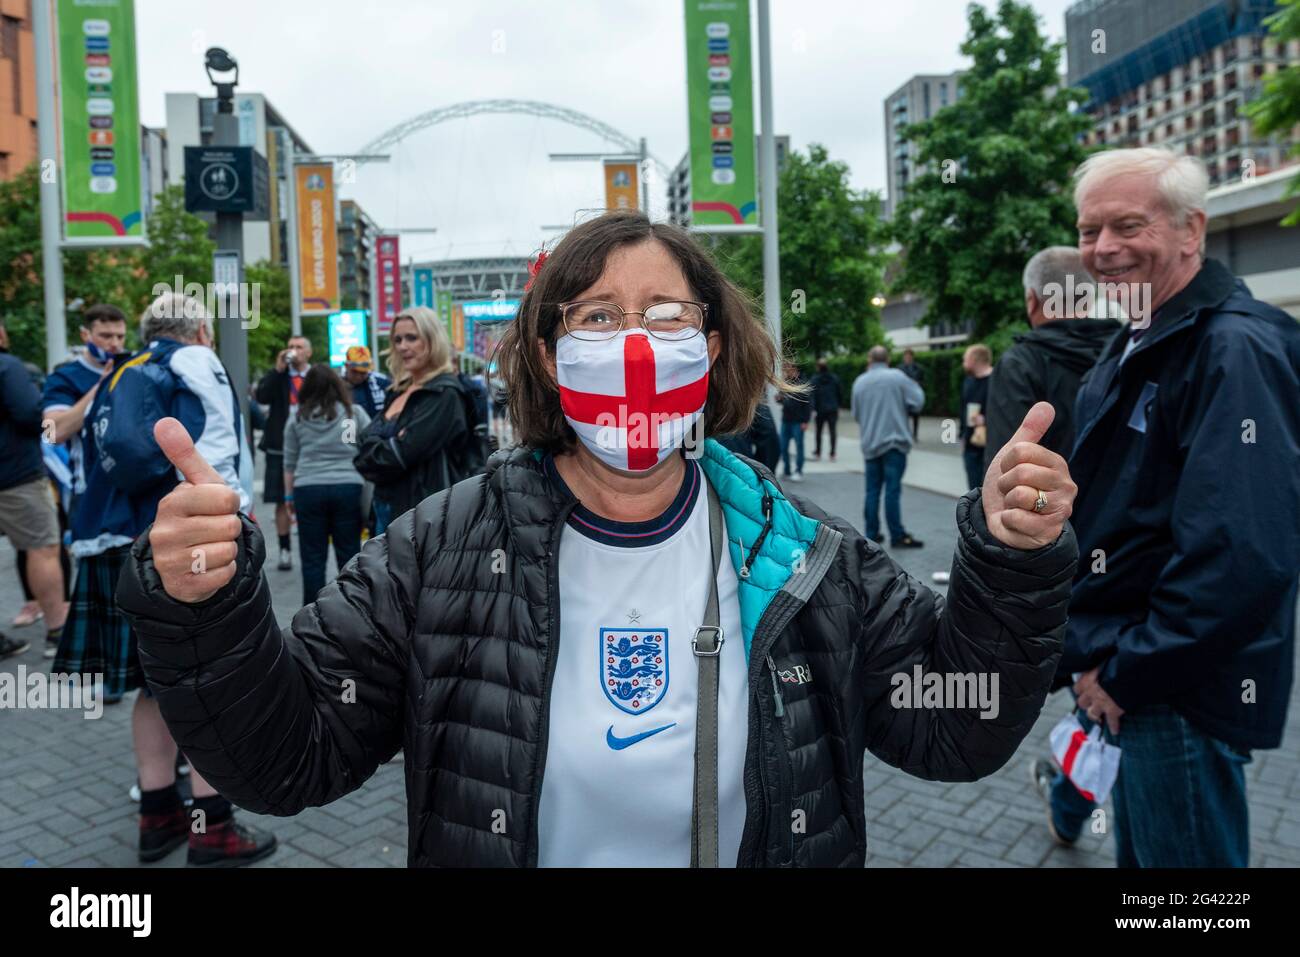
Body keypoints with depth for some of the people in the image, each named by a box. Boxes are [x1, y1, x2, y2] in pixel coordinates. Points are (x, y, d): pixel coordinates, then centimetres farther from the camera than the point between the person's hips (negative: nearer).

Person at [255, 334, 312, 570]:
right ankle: (285, 551, 13)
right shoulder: (276, 376, 8)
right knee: (282, 502, 4)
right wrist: (278, 369, -13)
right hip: (280, 446, 1)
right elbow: (262, 397, -9)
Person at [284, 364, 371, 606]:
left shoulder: (297, 419, 8)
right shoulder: (355, 413, 5)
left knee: (313, 558, 5)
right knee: (349, 554, 6)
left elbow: (290, 463, 11)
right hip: (348, 488, 0)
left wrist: (289, 495, 20)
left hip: (308, 489, 0)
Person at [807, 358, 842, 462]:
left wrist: (813, 408, -12)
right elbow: (838, 394, 9)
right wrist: (838, 406, 17)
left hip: (820, 409, -2)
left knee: (819, 431, 9)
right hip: (833, 409, 2)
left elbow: (813, 395, -11)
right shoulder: (834, 378, 4)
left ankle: (818, 454, 12)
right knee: (832, 431, 3)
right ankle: (832, 454, 1)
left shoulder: (815, 379, -6)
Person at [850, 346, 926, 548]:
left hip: (870, 444, 4)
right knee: (892, 489, -5)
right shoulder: (897, 376, -6)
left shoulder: (860, 381, 5)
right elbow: (917, 401, -6)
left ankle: (872, 534, 11)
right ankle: (897, 536, -3)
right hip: (894, 441, -4)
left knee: (872, 490, 9)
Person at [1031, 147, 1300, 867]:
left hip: (1182, 693, -9)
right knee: (1139, 849, 24)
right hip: (1124, 674, 9)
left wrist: (1130, 673, -19)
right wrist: (1102, 661, 13)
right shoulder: (1136, 345, 10)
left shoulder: (1236, 350, -20)